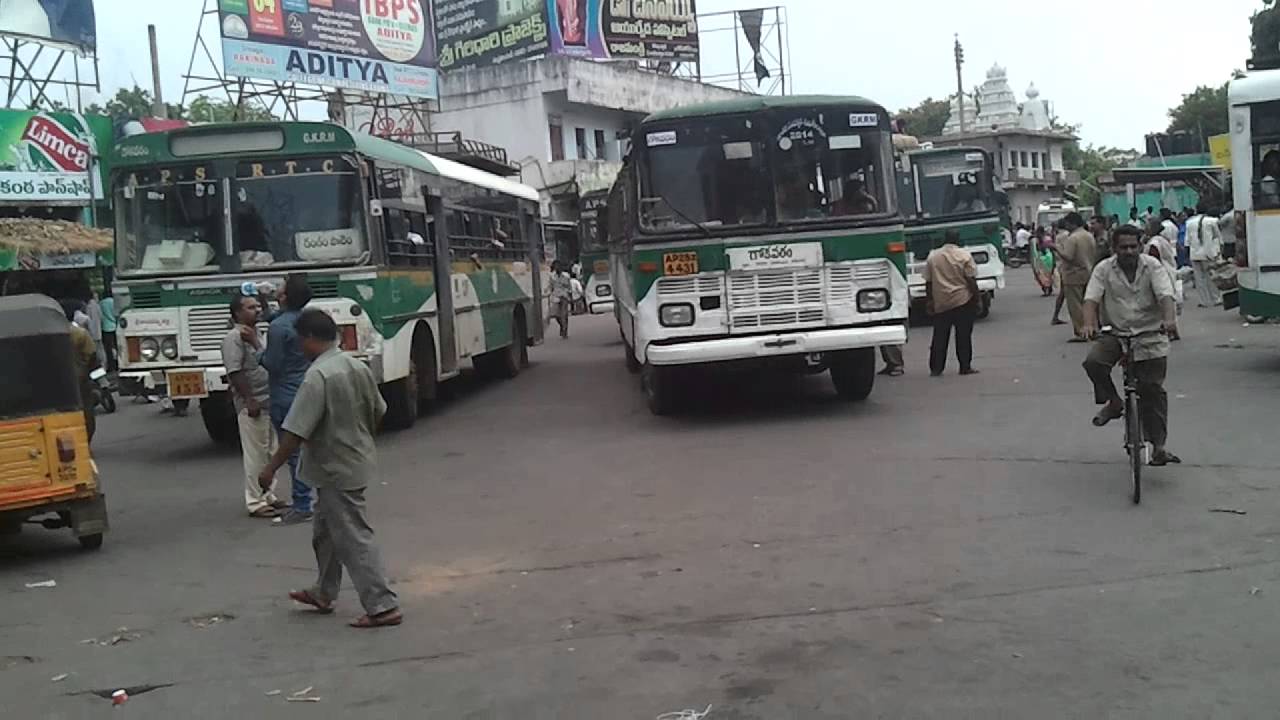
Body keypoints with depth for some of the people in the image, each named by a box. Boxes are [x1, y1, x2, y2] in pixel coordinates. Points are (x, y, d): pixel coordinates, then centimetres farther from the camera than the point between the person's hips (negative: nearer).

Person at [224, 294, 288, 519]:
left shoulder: (258, 334, 16)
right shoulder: (234, 338, -12)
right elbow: (235, 373, -19)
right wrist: (250, 401, -22)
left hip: (269, 402, 9)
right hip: (252, 405, -9)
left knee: (269, 453, 14)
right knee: (255, 455, -4)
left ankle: (269, 495, 24)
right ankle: (255, 502, 2)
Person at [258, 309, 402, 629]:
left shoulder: (317, 377, -22)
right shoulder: (358, 367, 3)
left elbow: (296, 432, -23)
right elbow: (377, 413, 13)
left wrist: (271, 468, -14)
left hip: (337, 470, -9)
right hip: (357, 461, 9)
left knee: (354, 539, -4)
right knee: (326, 531, 23)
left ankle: (383, 607, -2)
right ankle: (323, 593, 36)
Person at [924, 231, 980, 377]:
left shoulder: (932, 257, 5)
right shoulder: (964, 255, -4)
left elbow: (928, 282, 6)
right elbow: (971, 280, -7)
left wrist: (929, 301, 12)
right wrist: (976, 299, -1)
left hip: (940, 304, 3)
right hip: (962, 302, -2)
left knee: (940, 337, 7)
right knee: (963, 336, 3)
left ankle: (936, 368, 5)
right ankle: (965, 367, 4)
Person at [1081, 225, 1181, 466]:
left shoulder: (1152, 266, -3)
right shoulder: (1104, 269, -2)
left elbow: (1165, 295, -15)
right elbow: (1091, 299, -12)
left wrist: (1169, 319, -35)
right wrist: (1089, 324, -31)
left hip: (1150, 335, -1)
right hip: (1114, 333, 1)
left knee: (1153, 389, -2)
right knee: (1093, 362, -27)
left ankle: (1158, 445, 5)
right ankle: (1113, 403, -2)